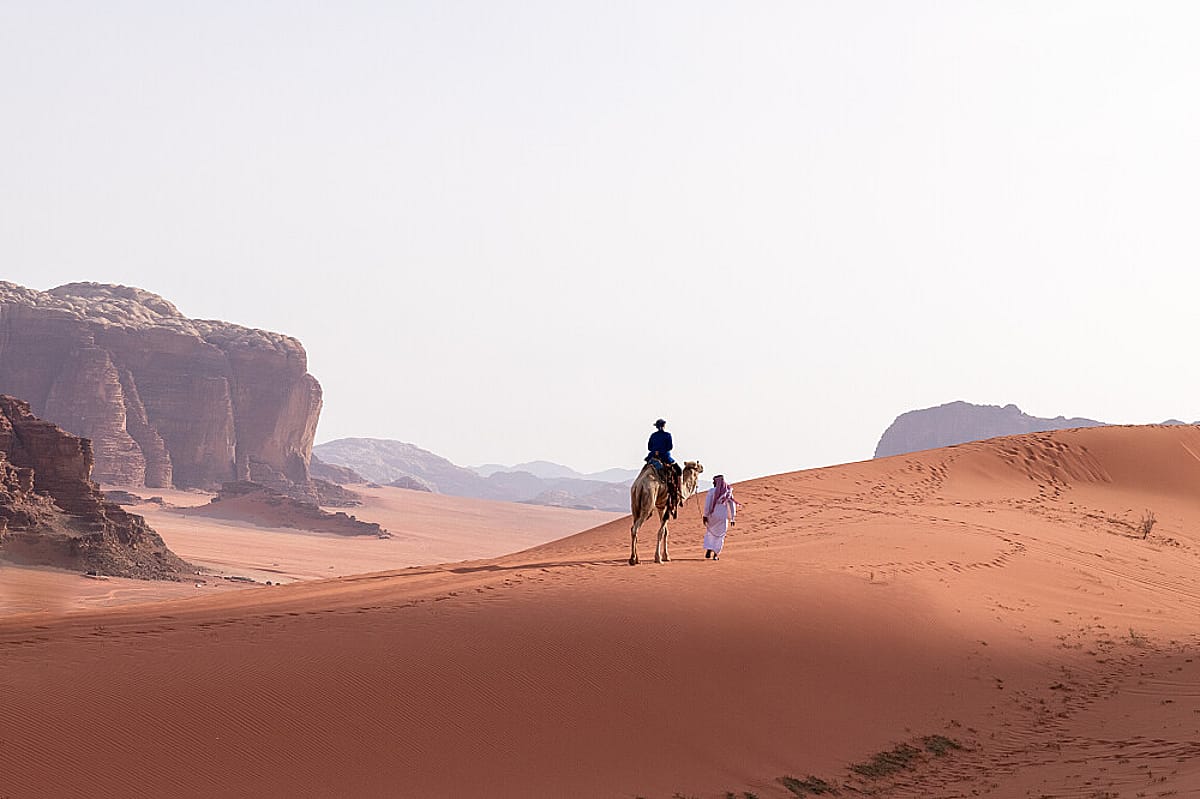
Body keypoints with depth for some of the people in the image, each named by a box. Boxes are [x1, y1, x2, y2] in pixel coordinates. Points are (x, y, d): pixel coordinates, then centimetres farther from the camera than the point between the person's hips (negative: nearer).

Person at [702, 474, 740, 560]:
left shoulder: (712, 491, -8)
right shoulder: (728, 492, 2)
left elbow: (707, 504, -12)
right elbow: (732, 506, 4)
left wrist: (705, 515, -9)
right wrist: (732, 518, 10)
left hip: (712, 515, -1)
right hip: (723, 516, 1)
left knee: (709, 533, 19)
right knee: (720, 535, 12)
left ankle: (708, 550, 3)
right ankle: (716, 554, 9)